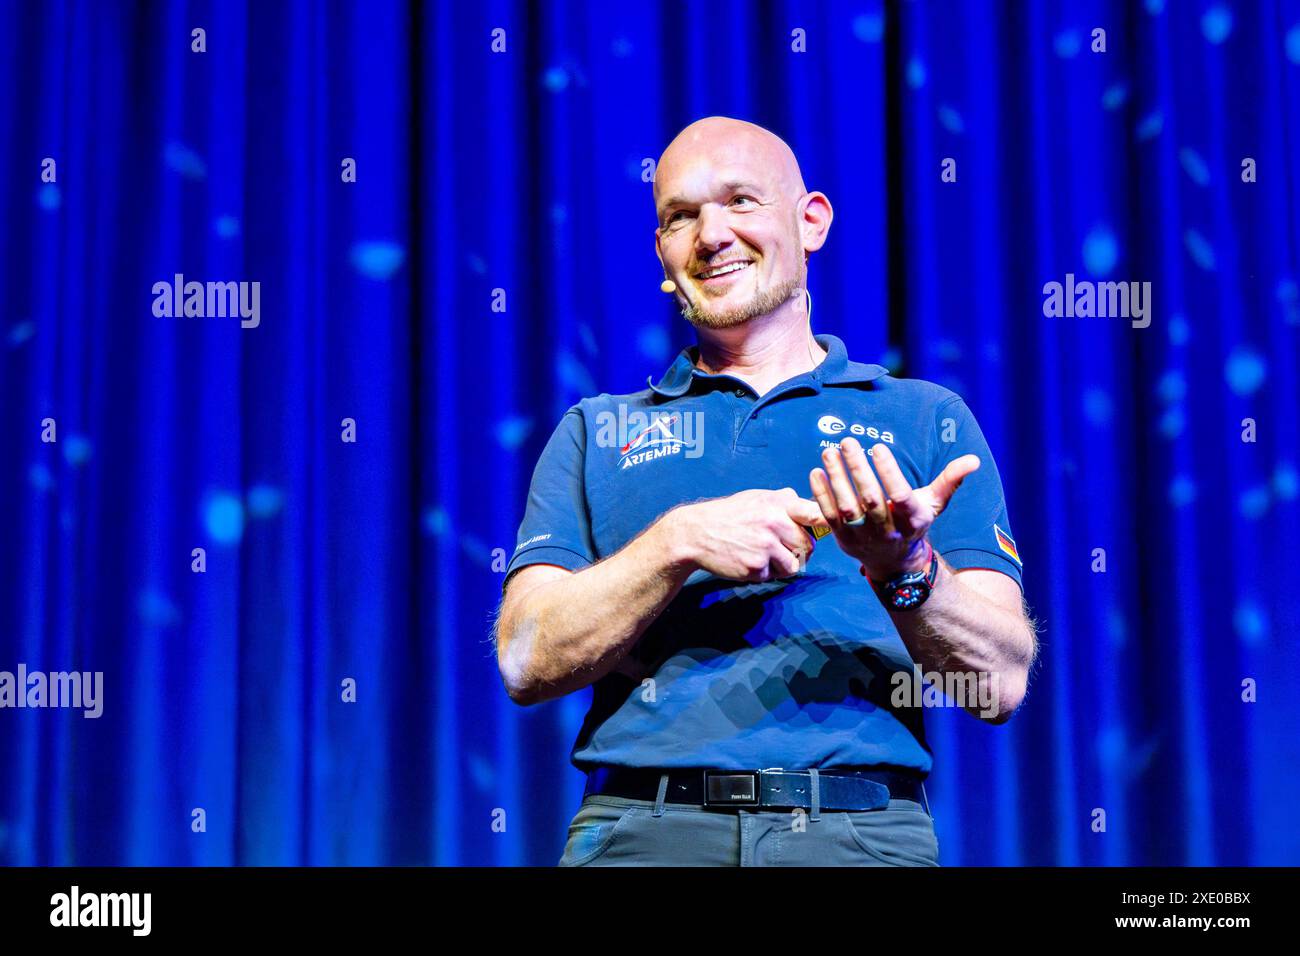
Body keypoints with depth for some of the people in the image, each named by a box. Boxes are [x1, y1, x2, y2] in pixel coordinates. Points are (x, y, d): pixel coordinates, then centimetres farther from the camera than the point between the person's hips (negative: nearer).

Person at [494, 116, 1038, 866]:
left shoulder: (926, 419, 12)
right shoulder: (596, 432, 15)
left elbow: (1001, 684, 5)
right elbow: (528, 663, 4)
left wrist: (906, 572, -14)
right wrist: (679, 541, -9)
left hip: (861, 832, 0)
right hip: (643, 829, 0)